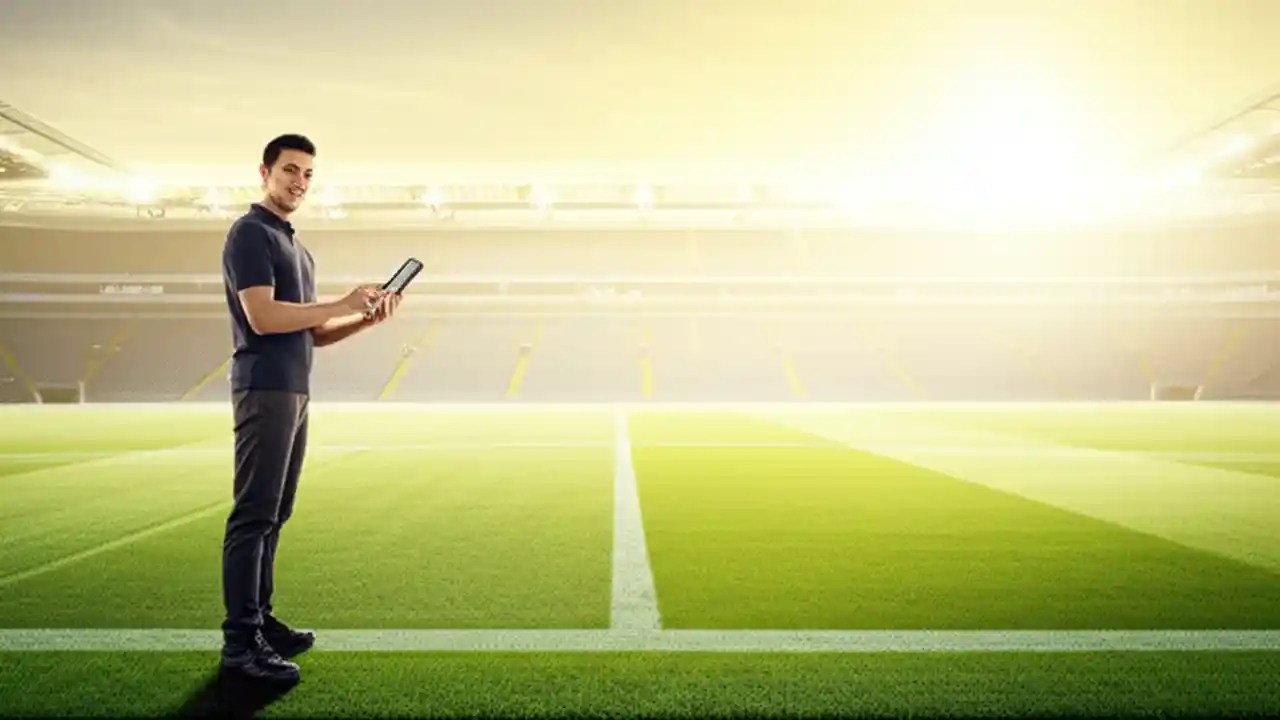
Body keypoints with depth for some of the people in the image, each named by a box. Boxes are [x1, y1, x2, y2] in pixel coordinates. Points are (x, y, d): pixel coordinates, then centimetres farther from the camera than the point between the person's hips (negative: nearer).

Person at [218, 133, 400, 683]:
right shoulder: (250, 233, -7)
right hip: (264, 391, -9)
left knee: (275, 514, 12)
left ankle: (260, 618, 20)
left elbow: (311, 334, 20)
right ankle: (240, 640, -4)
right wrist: (340, 304, -14)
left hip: (295, 392, 9)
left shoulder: (296, 246, 21)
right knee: (254, 515, -8)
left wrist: (366, 319, 5)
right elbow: (263, 316, -20)